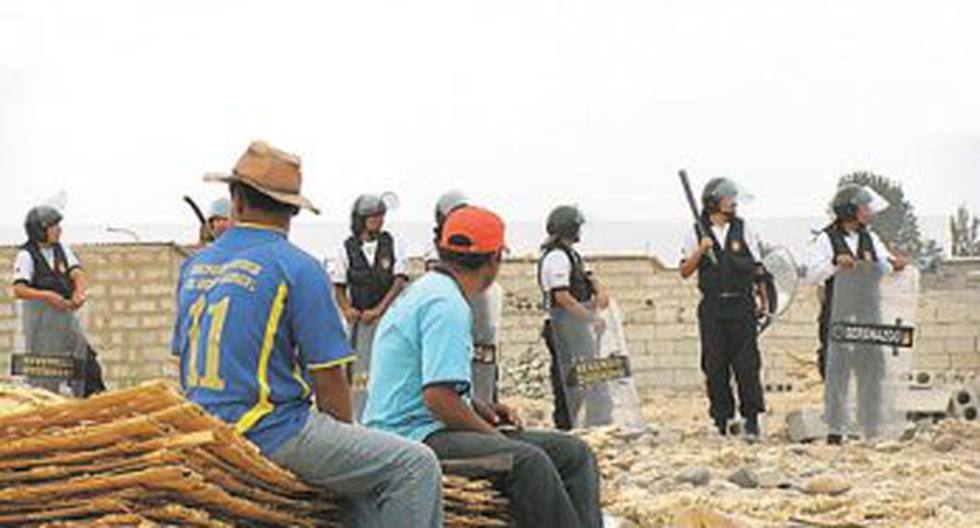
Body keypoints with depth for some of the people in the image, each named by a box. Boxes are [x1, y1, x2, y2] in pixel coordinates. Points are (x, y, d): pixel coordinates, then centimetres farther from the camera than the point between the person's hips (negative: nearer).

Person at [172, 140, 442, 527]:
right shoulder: (297, 269, -11)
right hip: (273, 436, -8)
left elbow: (186, 363, 19)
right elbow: (329, 381, -11)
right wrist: (344, 437, 7)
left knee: (364, 466, 24)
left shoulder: (194, 267, 11)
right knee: (415, 466, -5)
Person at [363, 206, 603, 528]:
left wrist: (482, 408, 14)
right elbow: (437, 398, -24)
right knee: (527, 461, -34)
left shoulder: (428, 291, 20)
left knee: (574, 453, 1)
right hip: (414, 434, -11)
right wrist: (495, 436, -13)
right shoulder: (446, 305, -14)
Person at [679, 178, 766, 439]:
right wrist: (700, 251, -13)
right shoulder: (697, 234, 4)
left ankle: (751, 420, -1)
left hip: (741, 305, 0)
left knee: (747, 363, -5)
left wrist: (762, 299, 8)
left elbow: (757, 267, 10)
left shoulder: (743, 229, 6)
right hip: (712, 307, 0)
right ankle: (721, 421, 10)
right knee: (715, 367, 3)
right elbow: (685, 272, 3)